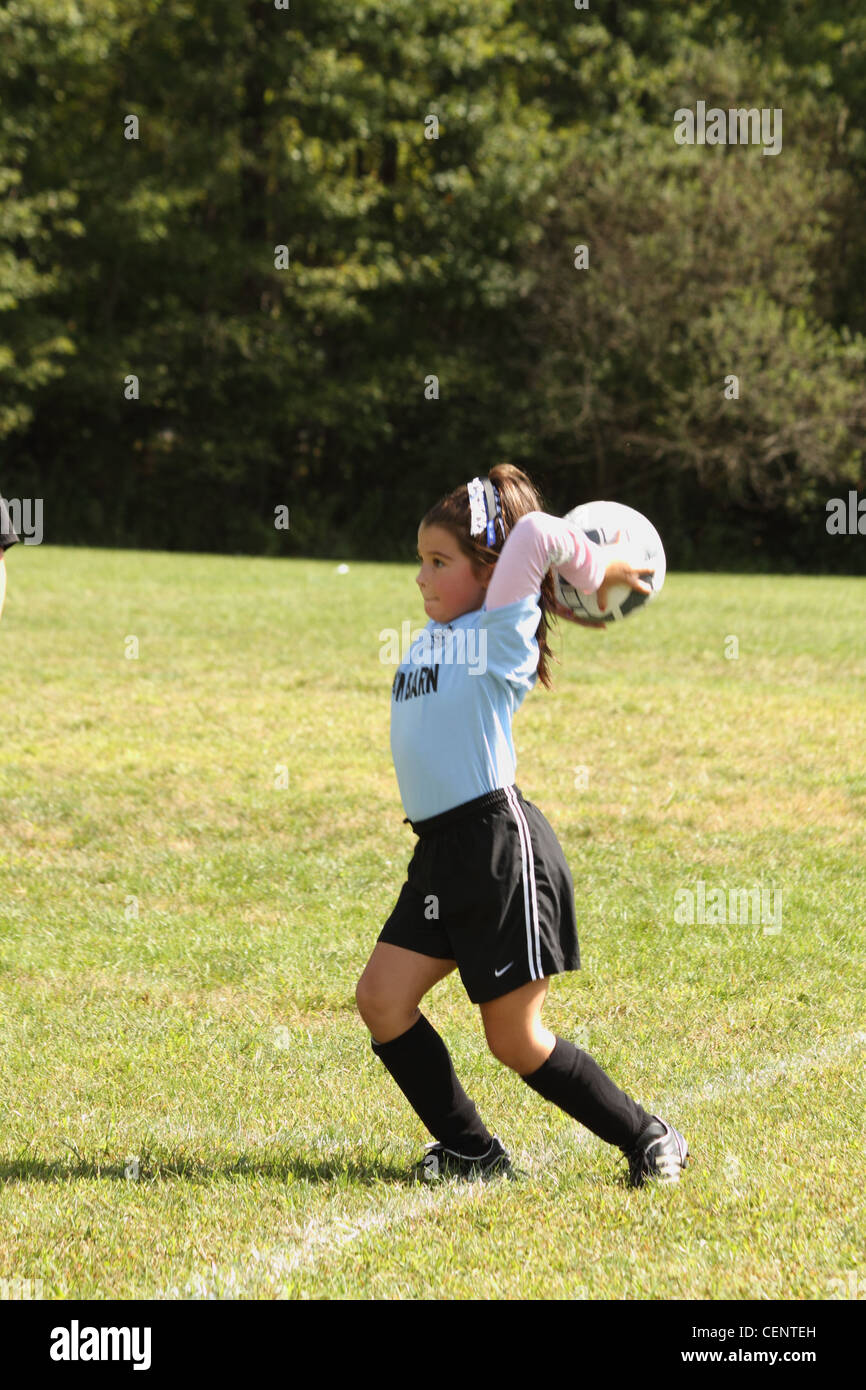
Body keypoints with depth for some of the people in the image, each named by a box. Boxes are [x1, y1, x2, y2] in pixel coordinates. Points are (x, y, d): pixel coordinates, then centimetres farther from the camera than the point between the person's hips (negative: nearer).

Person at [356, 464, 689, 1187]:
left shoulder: (501, 630, -8)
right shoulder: (436, 632, 14)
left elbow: (535, 532, -22)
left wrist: (596, 570, -7)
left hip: (503, 844, -8)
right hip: (443, 852, 8)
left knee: (515, 1038, -2)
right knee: (382, 999, 1)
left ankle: (650, 1140, 14)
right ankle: (472, 1152, 13)